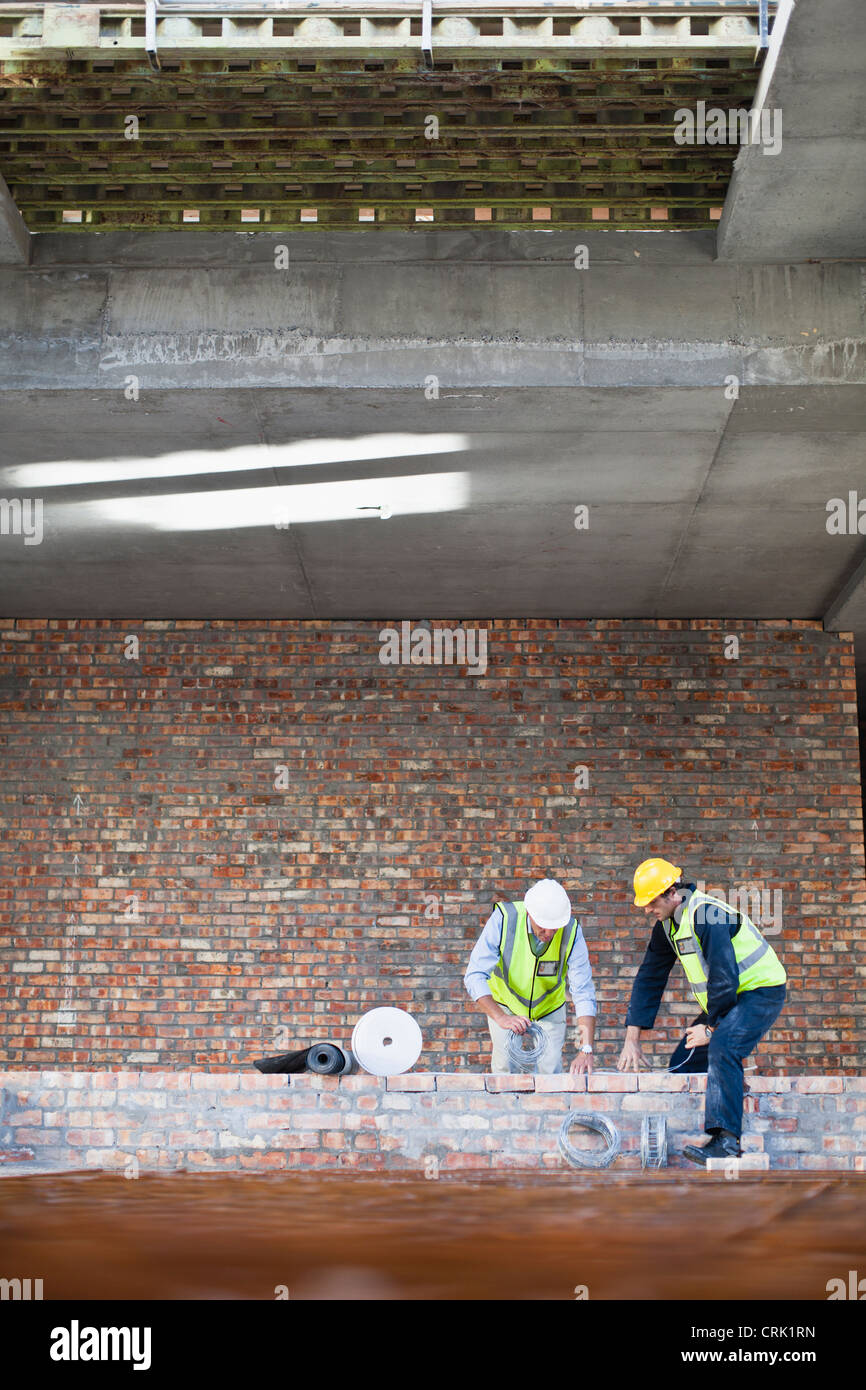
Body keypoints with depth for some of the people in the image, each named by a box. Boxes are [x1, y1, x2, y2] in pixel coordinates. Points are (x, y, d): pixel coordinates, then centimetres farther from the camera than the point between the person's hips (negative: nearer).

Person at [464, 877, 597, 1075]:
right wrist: (500, 1017, -45)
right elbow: (475, 976, -31)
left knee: (549, 1072, -10)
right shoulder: (503, 919, -30)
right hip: (504, 1007, -1)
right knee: (507, 1069, -12)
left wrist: (586, 1050, -36)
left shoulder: (572, 931, -26)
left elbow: (583, 994, -26)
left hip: (549, 1009, 1)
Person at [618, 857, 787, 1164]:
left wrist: (711, 1027, -16)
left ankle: (726, 1139, -37)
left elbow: (724, 976, -26)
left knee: (722, 1048, -31)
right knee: (683, 1061, 4)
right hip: (725, 999, 9)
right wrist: (632, 1039, 5)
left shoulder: (705, 914, -24)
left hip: (760, 991, -9)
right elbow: (649, 979, 9)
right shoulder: (667, 925, 5)